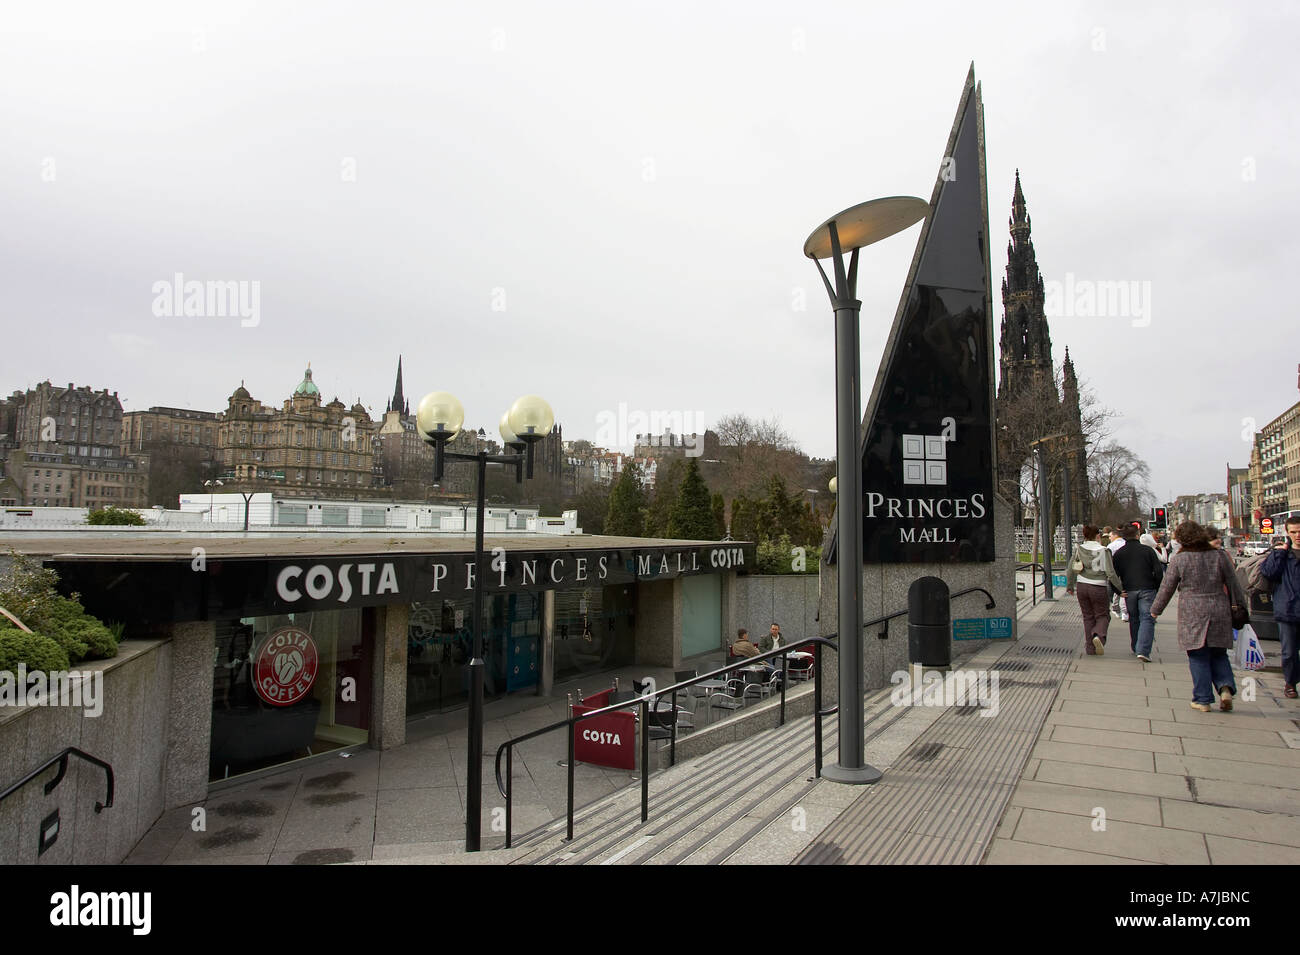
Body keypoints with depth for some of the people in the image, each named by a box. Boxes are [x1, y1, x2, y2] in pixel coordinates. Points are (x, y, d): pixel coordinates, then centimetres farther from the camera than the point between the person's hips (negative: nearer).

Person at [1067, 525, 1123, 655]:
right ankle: (1099, 636, -15)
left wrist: (1069, 586, 14)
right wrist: (1120, 587, -1)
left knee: (1088, 617, 14)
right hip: (1099, 588, -3)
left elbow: (1070, 570, 2)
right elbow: (1110, 573, -13)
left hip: (1082, 586, 3)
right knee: (1102, 616, 13)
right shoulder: (1103, 551, -12)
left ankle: (1090, 648, 13)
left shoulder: (1078, 549, -1)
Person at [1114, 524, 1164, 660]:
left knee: (1133, 620, 17)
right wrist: (1157, 588, 8)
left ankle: (1136, 648, 26)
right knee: (1147, 619, -4)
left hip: (1129, 591, 3)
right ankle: (1143, 650, -16)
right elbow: (1158, 571, -3)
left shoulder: (1119, 553, 5)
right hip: (1146, 590, -3)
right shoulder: (1148, 550, -1)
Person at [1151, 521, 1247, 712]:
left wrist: (1155, 610, 11)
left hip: (1192, 615, -3)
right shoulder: (1219, 556, 3)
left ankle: (1203, 699, 5)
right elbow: (1233, 585, 9)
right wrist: (1241, 607, 22)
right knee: (1219, 655, 16)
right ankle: (1226, 688, -3)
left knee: (1198, 658, 4)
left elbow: (1167, 588, 0)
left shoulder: (1179, 559, -5)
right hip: (1219, 612, 3)